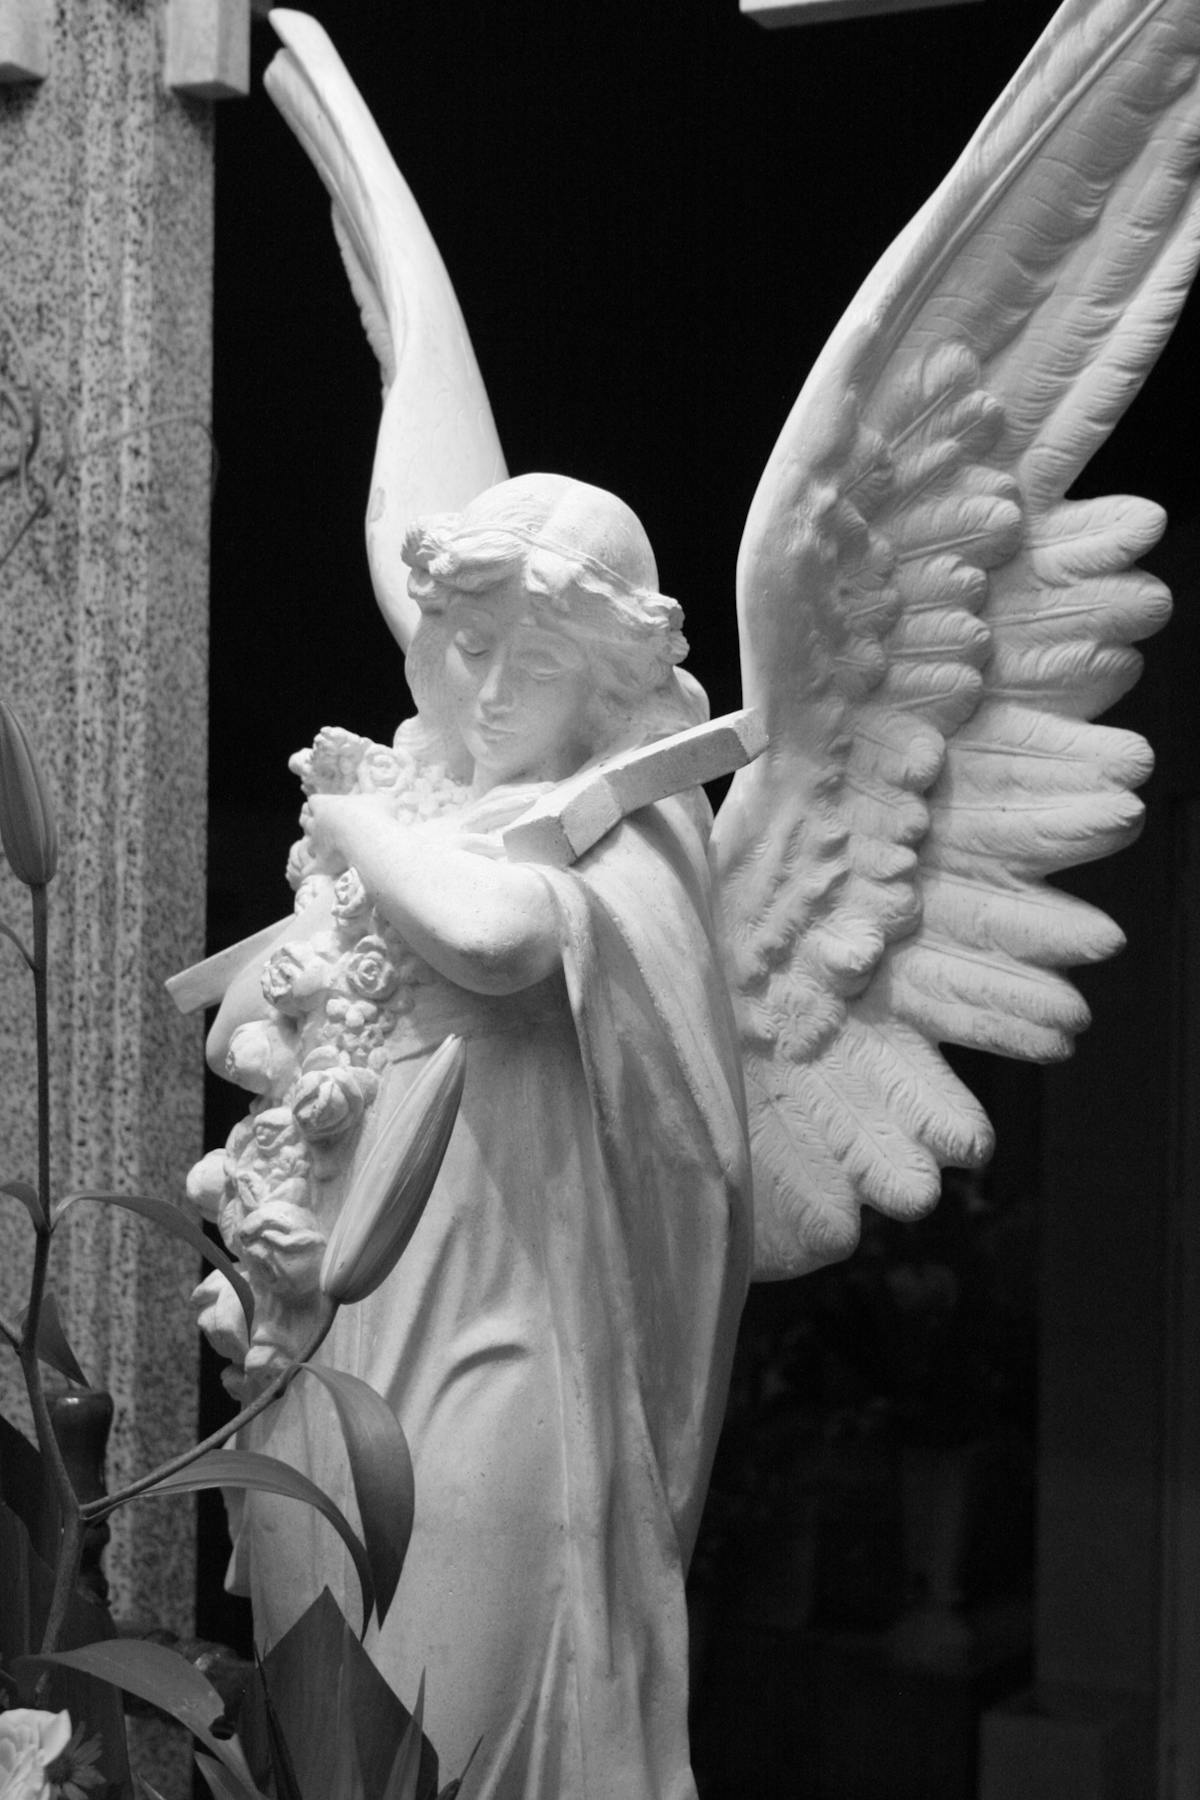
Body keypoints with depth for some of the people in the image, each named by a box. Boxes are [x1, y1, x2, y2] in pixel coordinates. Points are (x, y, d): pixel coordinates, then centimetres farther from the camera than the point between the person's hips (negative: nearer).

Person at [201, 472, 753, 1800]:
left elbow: (492, 929, -29)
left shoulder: (620, 830, -6)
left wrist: (353, 823, -10)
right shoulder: (407, 796, 11)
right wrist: (261, 1014, -4)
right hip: (318, 1328, 6)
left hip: (485, 1338, -6)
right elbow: (238, 1026, 20)